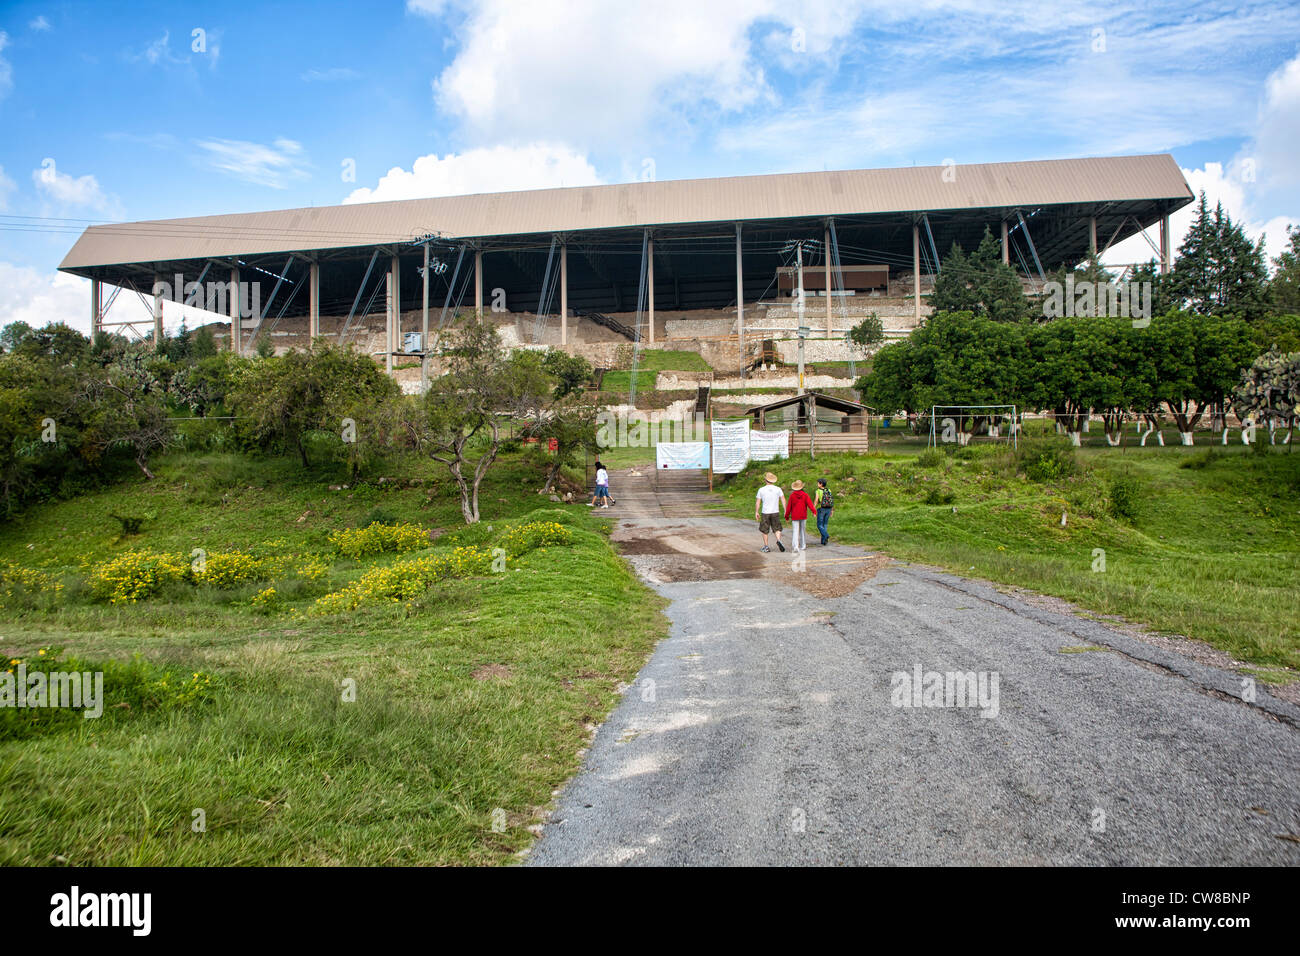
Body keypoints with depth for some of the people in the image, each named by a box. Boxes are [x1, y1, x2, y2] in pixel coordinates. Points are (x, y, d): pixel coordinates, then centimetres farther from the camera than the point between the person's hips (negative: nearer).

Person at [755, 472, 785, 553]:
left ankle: (766, 547, 14)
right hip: (775, 512, 1)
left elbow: (757, 502, -1)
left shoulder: (761, 490, -3)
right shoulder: (778, 489, -1)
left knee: (764, 531, 12)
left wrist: (756, 512, 9)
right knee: (777, 529, 11)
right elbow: (783, 500, -6)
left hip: (765, 513, -1)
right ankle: (778, 540, -17)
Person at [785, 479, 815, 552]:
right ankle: (803, 546, 24)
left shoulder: (792, 495, -5)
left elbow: (789, 506, -1)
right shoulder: (805, 495, -2)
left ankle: (796, 547, -21)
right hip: (803, 516, 2)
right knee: (803, 531, 16)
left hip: (795, 516, -2)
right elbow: (809, 503, -13)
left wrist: (787, 515, 8)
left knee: (795, 532, -5)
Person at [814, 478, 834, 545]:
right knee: (825, 525, 13)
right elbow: (832, 501, 6)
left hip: (821, 509, -5)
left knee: (820, 525, 4)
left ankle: (826, 535, -20)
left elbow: (816, 501, -16)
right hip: (828, 509, 5)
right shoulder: (829, 491, 5)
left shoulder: (818, 491, -9)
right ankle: (823, 541, 11)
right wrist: (832, 510, 13)